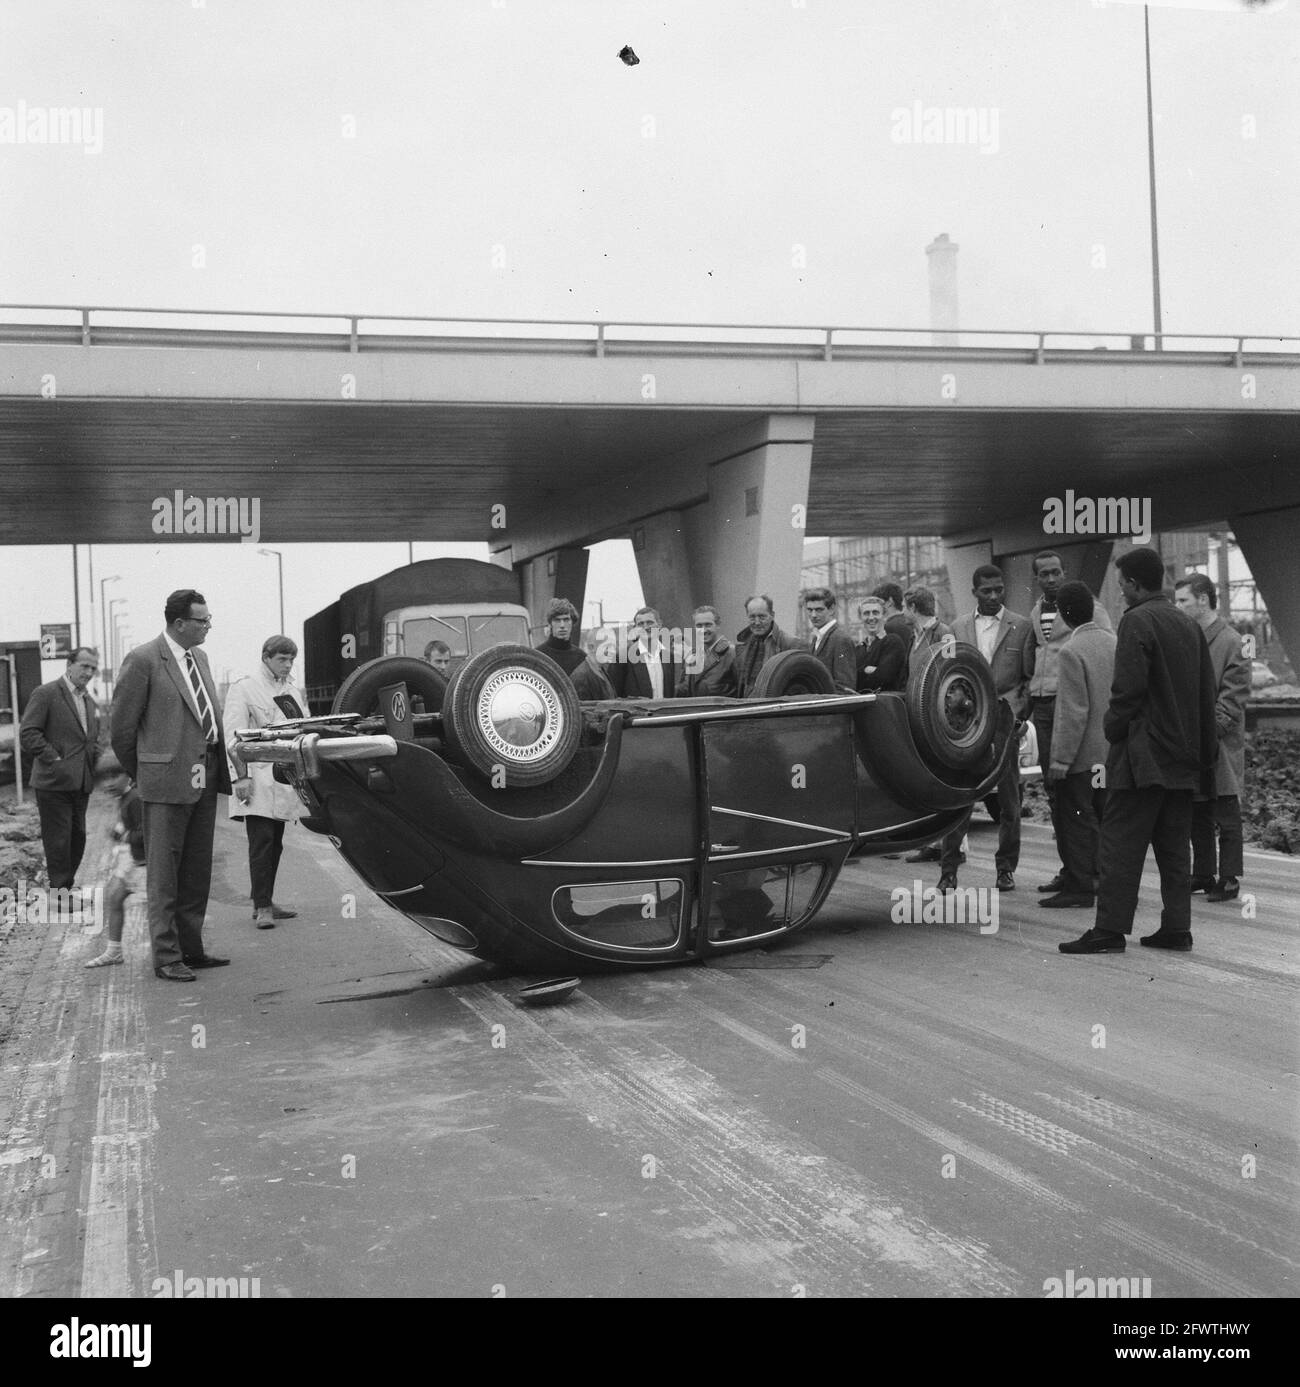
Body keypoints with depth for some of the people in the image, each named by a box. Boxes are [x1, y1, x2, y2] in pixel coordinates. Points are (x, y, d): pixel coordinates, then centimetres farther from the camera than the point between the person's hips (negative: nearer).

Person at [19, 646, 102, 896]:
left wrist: (93, 760, 10)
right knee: (58, 840, -4)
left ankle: (66, 887, 21)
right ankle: (60, 889, 3)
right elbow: (27, 733, -13)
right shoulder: (45, 694, -6)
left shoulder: (89, 702, 18)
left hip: (81, 784, 7)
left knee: (78, 839, 10)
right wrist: (54, 759, -16)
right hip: (54, 783, -7)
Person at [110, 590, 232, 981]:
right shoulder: (143, 660, -10)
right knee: (164, 873, 1)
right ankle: (166, 957, 6)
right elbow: (121, 726, -6)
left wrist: (220, 767, 13)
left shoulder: (199, 657, 14)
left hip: (205, 780, 7)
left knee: (197, 872, 12)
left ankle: (191, 948, 22)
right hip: (167, 781, -7)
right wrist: (139, 776, 3)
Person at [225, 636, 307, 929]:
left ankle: (267, 902, 15)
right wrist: (241, 776, -16)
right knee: (261, 842, -10)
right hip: (257, 778, -6)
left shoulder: (293, 693, 16)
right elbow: (234, 737, -8)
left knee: (275, 843, 8)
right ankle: (261, 907, -9)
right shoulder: (244, 689, -3)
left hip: (284, 779, 6)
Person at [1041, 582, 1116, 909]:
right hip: (1111, 749, 8)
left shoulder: (1070, 652, -19)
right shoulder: (1113, 642, 5)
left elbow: (1074, 712, -21)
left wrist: (1060, 758, -17)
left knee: (1077, 820, 1)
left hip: (1082, 751, -8)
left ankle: (1079, 887, 5)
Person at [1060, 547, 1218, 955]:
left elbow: (1128, 688, -19)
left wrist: (1113, 727, -4)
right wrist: (1205, 751, 20)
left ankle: (1110, 929, -6)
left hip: (1144, 753, -8)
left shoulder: (1136, 620, -11)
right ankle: (1177, 928, 12)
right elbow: (1206, 693, 16)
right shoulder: (1189, 624, 14)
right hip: (1183, 754, 8)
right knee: (1174, 846, 11)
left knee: (1120, 844, -5)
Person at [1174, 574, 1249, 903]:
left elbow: (1233, 698, -12)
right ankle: (1203, 875, 22)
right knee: (1197, 817, 13)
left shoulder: (1231, 643, -9)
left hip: (1220, 747, -7)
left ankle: (1229, 879, 7)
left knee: (1226, 818, 0)